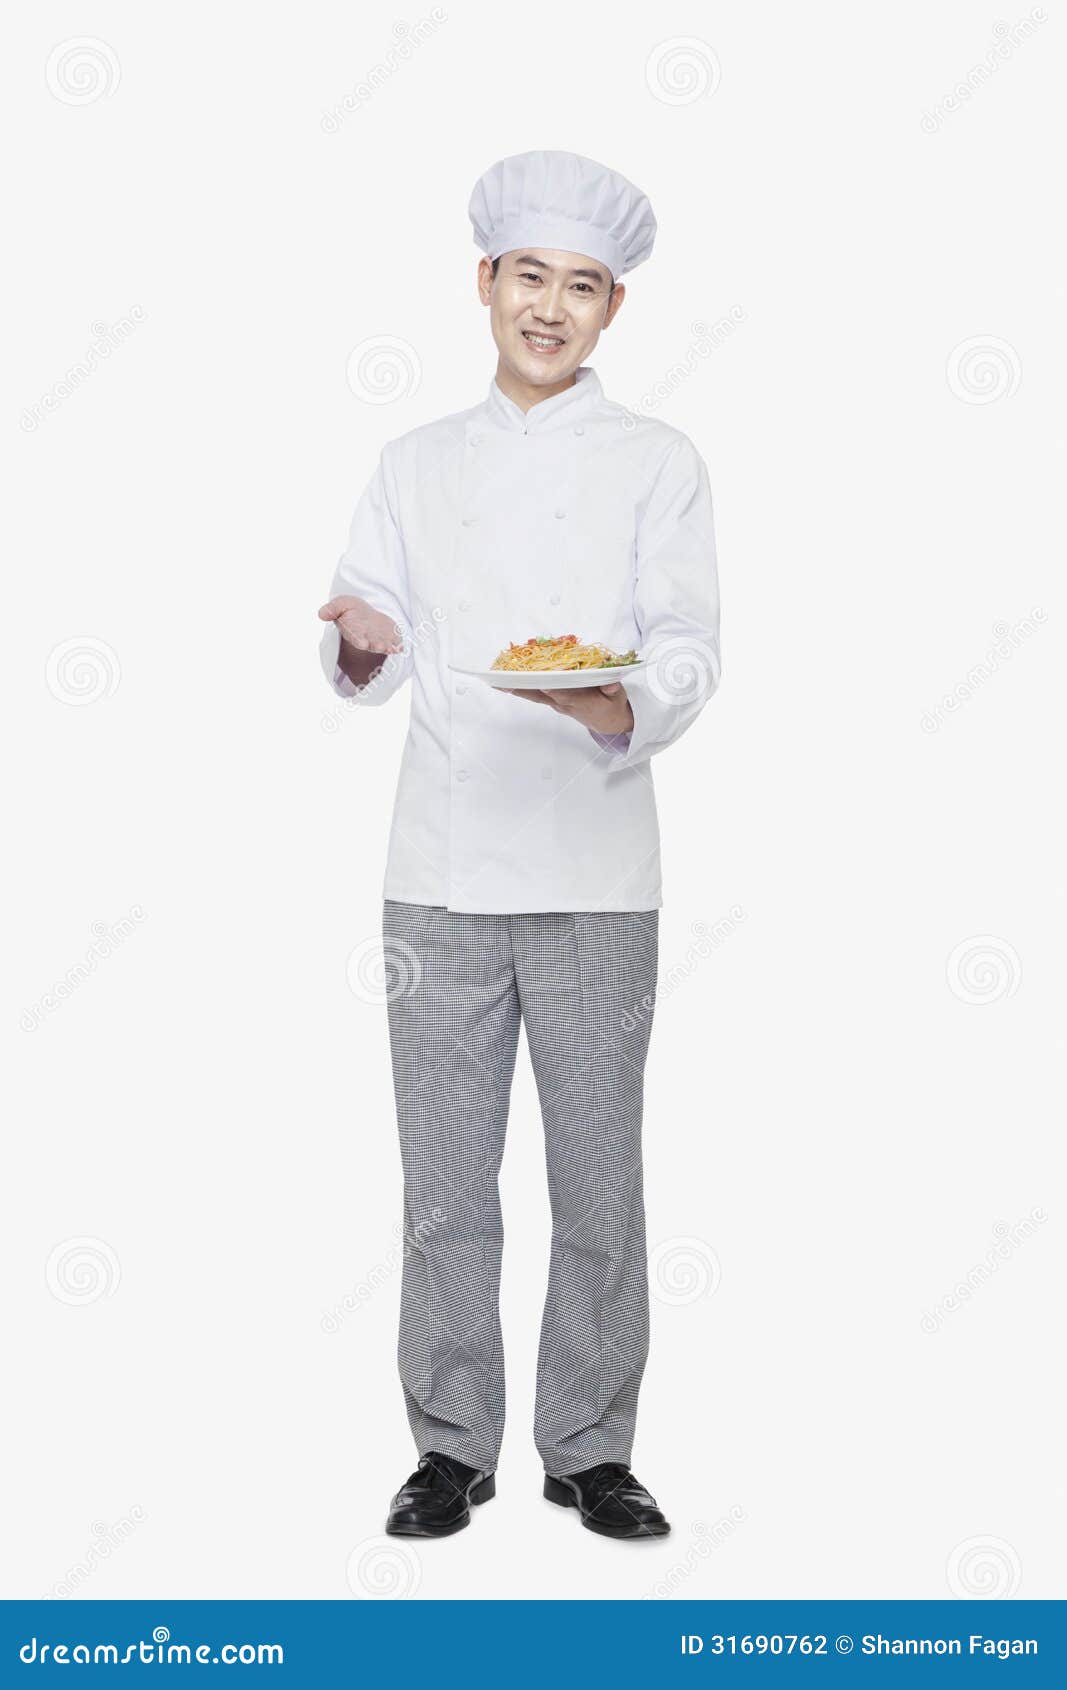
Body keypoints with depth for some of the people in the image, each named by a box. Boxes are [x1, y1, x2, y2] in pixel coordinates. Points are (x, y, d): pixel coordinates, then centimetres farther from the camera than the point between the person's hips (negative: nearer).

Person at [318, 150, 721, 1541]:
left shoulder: (657, 465, 5)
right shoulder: (416, 466, 12)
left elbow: (689, 652, -4)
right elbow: (370, 669, 9)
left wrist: (613, 704, -25)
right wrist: (361, 642, -14)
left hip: (593, 873, -2)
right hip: (442, 867, 2)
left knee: (598, 1177, 3)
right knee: (446, 1181, 5)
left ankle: (591, 1451, 18)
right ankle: (452, 1447, 19)